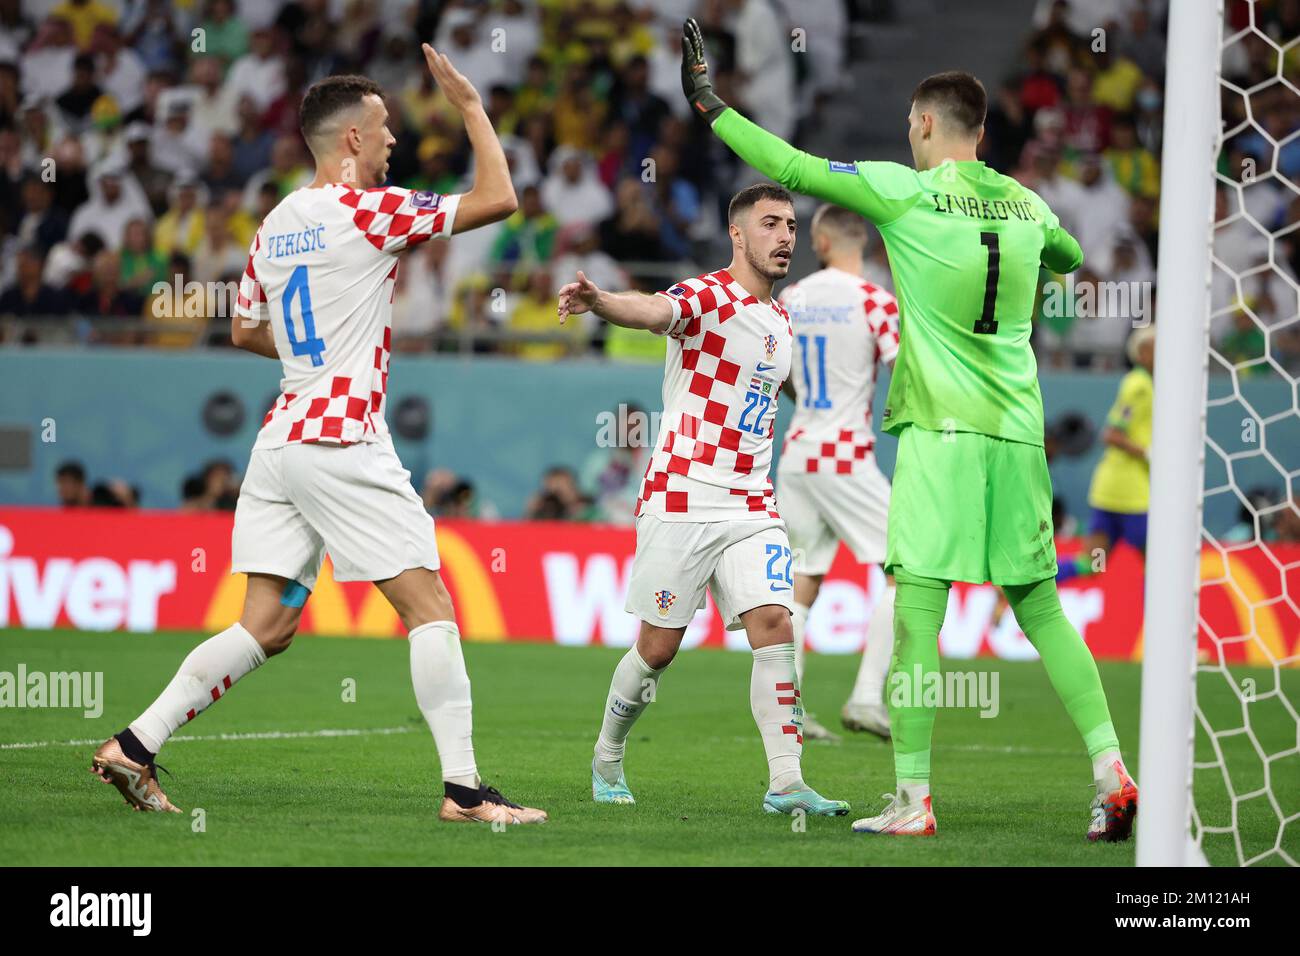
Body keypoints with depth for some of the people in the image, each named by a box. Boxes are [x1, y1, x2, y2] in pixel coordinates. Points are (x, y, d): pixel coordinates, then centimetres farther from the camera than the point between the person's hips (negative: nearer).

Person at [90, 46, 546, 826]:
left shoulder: (276, 225, 13)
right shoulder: (367, 211, -10)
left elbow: (246, 330, 25)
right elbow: (498, 199, -7)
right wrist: (470, 104, 2)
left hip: (282, 437, 8)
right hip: (343, 442, -8)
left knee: (267, 626, 8)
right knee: (431, 607, -4)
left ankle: (137, 744, 2)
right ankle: (463, 786, -7)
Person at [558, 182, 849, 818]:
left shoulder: (779, 320, 14)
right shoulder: (706, 297, -10)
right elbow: (654, 312, -33)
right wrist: (599, 302, -53)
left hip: (752, 508, 6)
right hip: (682, 500, -6)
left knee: (774, 627, -10)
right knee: (658, 647, 1)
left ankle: (786, 784, -11)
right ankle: (607, 758, 24)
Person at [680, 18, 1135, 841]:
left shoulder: (905, 191, -5)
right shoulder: (1026, 204, 11)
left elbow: (792, 169, -3)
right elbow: (1073, 257, 33)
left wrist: (712, 107, 7)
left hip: (941, 428, -5)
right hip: (1019, 433, 5)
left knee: (917, 612, -4)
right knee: (1041, 607, 11)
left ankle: (914, 799, -7)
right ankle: (1112, 771, 1)